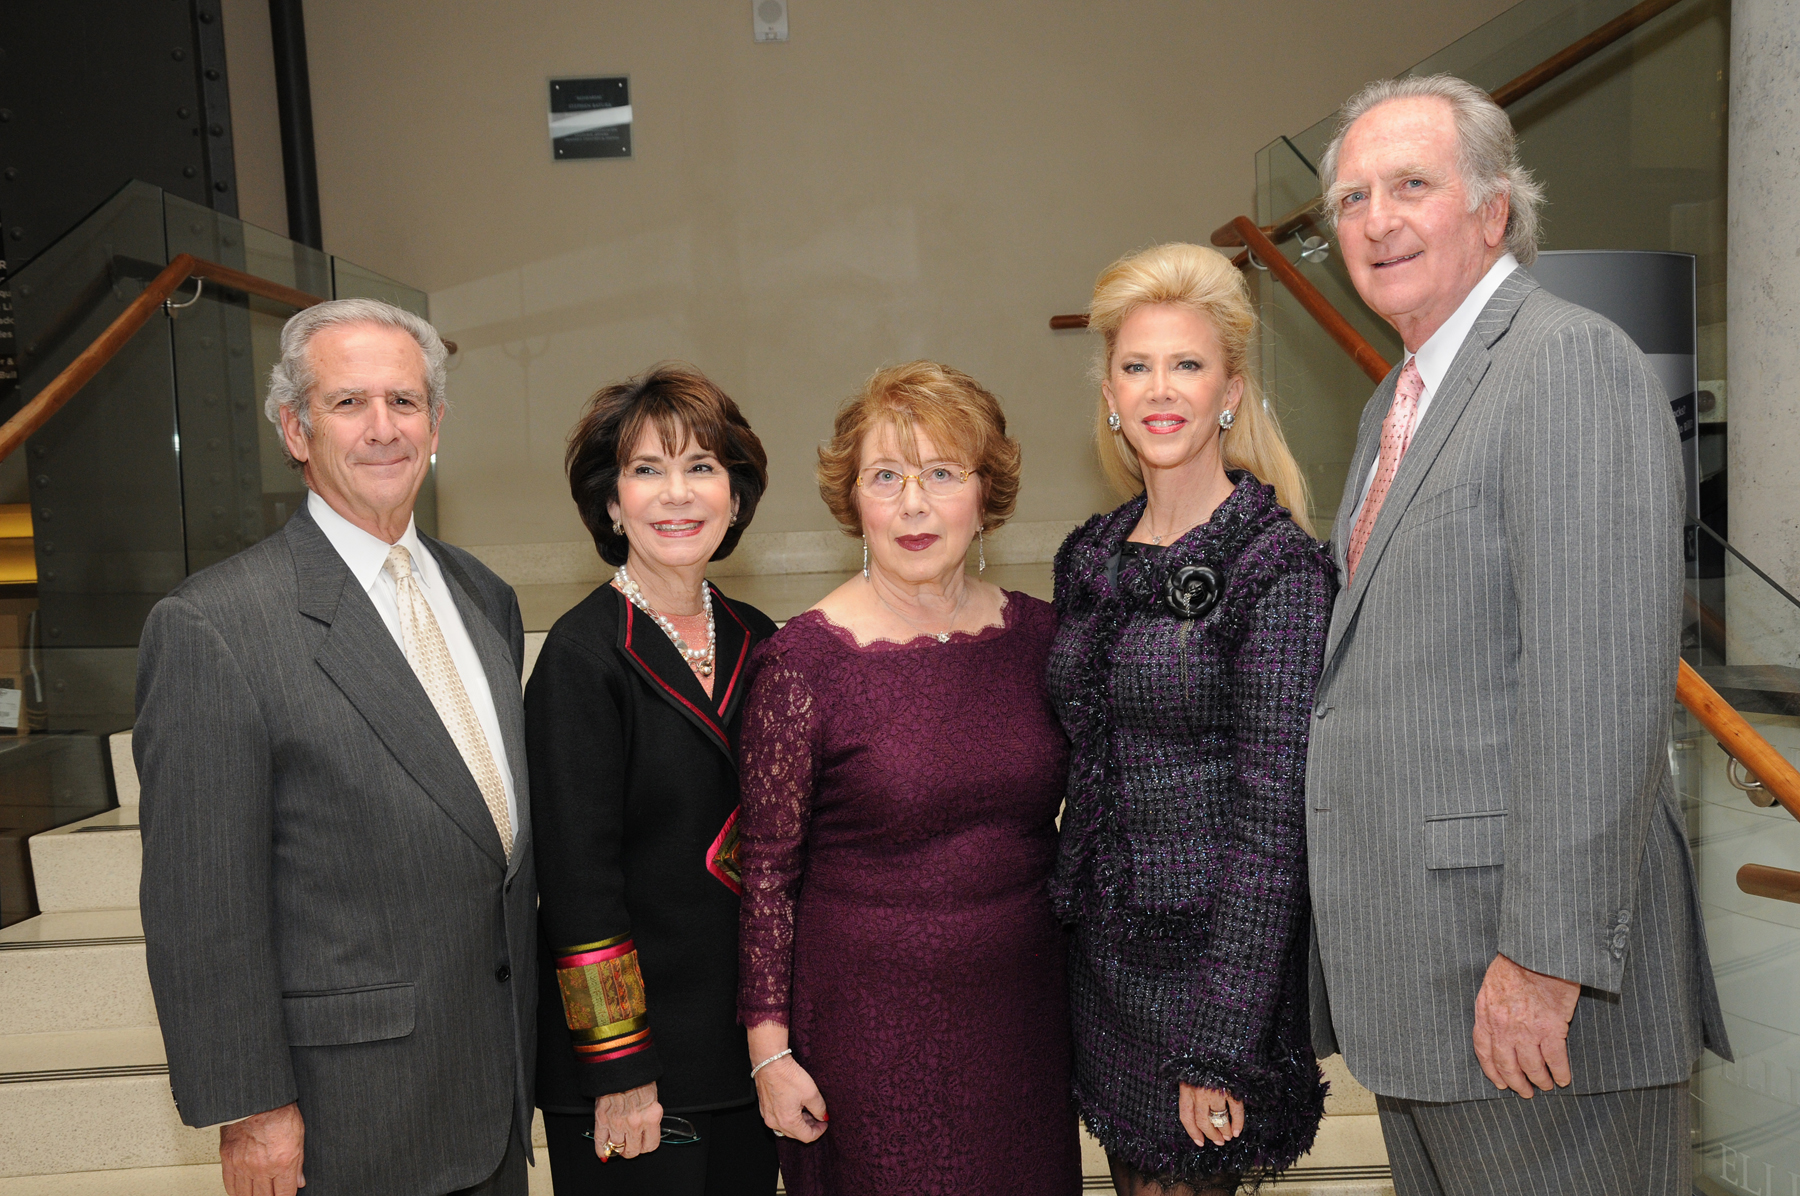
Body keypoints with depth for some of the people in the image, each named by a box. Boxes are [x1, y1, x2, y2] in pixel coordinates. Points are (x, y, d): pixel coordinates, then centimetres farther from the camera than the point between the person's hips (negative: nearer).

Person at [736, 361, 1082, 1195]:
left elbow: (1069, 826, 9)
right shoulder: (803, 660, -13)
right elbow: (767, 870, -7)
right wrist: (770, 1049, -6)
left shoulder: (1036, 634, -1)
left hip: (1023, 1006, 4)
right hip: (870, 1023, -4)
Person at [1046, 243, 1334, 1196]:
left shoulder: (1278, 568, -14)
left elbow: (1272, 822, -17)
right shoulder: (1090, 557, 5)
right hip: (1100, 955, 6)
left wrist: (1219, 1048, -17)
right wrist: (1070, 919, 11)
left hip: (1214, 962, -6)